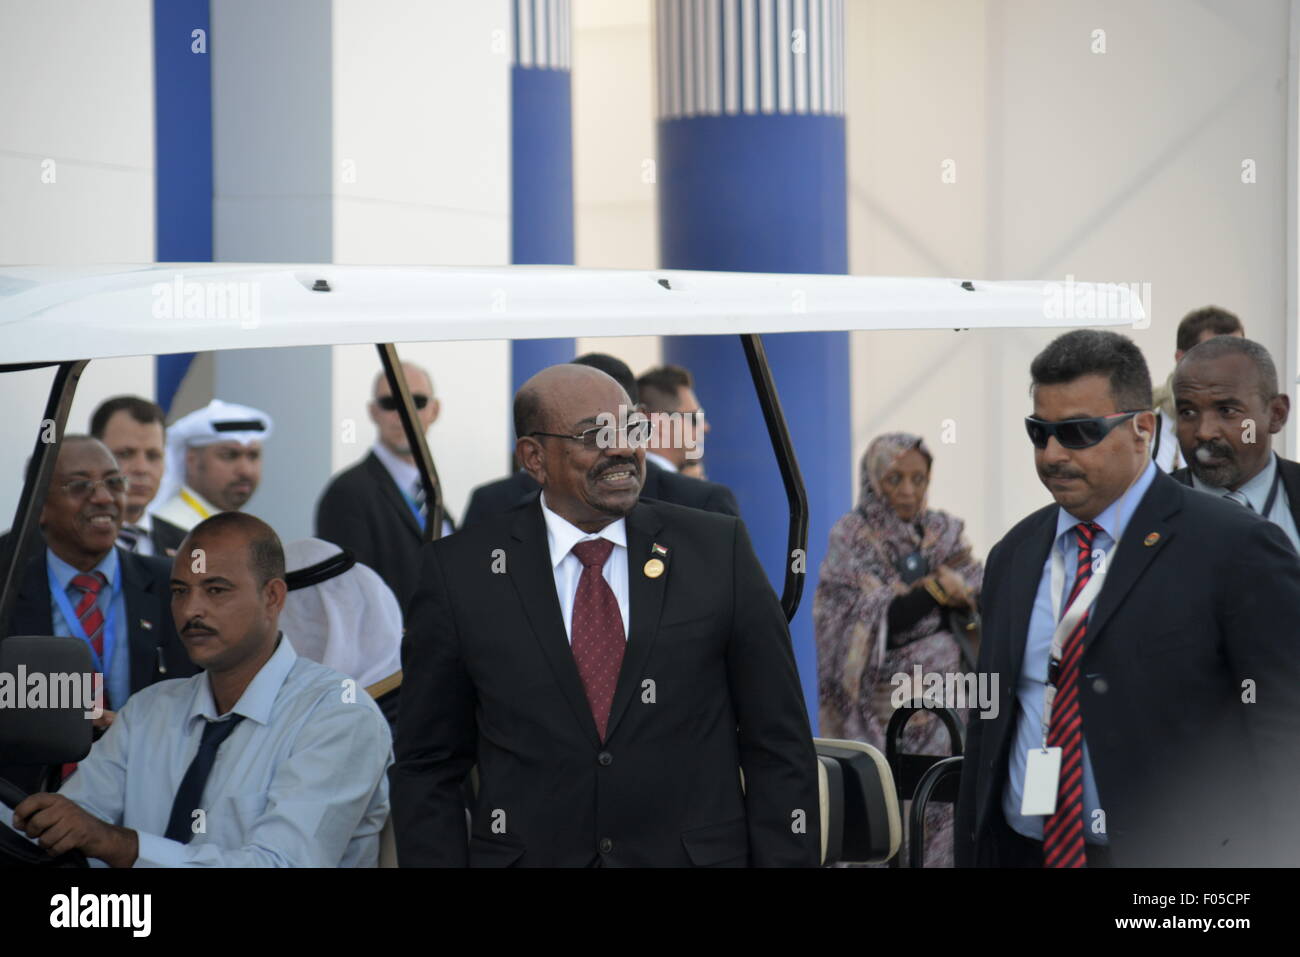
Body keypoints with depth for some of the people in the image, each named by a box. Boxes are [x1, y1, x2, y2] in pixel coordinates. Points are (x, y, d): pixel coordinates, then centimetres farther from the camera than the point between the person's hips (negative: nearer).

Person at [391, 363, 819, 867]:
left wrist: (785, 859, -5)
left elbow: (779, 749, 1)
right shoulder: (461, 572, -1)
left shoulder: (717, 550, 0)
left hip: (695, 854, 0)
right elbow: (426, 768, 2)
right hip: (528, 854, 0)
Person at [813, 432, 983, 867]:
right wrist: (936, 589, -15)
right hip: (887, 708, -4)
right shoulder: (851, 541, 0)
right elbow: (873, 622, -10)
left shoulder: (945, 534, 12)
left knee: (948, 810, -3)